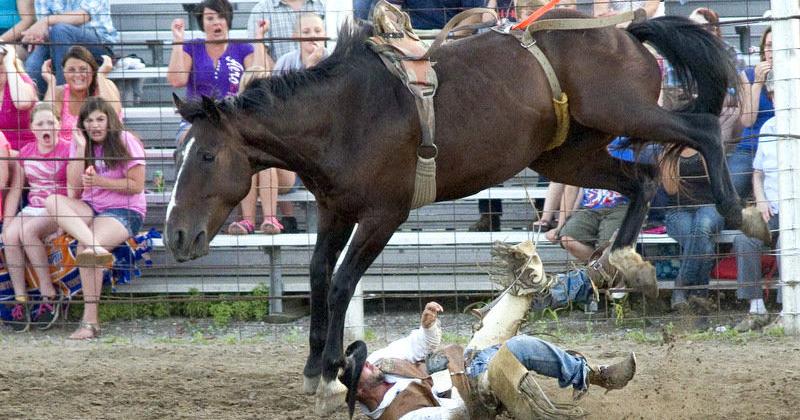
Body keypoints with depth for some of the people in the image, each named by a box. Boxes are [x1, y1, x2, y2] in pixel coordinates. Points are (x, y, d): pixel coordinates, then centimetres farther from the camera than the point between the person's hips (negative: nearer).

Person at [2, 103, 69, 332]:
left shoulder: (67, 150, -3)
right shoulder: (25, 153, 11)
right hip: (32, 209, 5)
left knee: (27, 231, -32)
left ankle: (49, 295, -23)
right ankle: (20, 300, -24)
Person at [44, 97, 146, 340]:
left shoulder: (125, 141, -5)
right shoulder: (78, 143, 8)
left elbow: (137, 185, -8)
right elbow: (73, 187, -1)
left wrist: (100, 181, -15)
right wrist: (81, 149, -8)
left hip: (124, 211, -5)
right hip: (89, 209, 5)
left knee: (85, 246, -32)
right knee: (52, 201, -25)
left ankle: (90, 320, -30)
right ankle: (95, 247, -48)